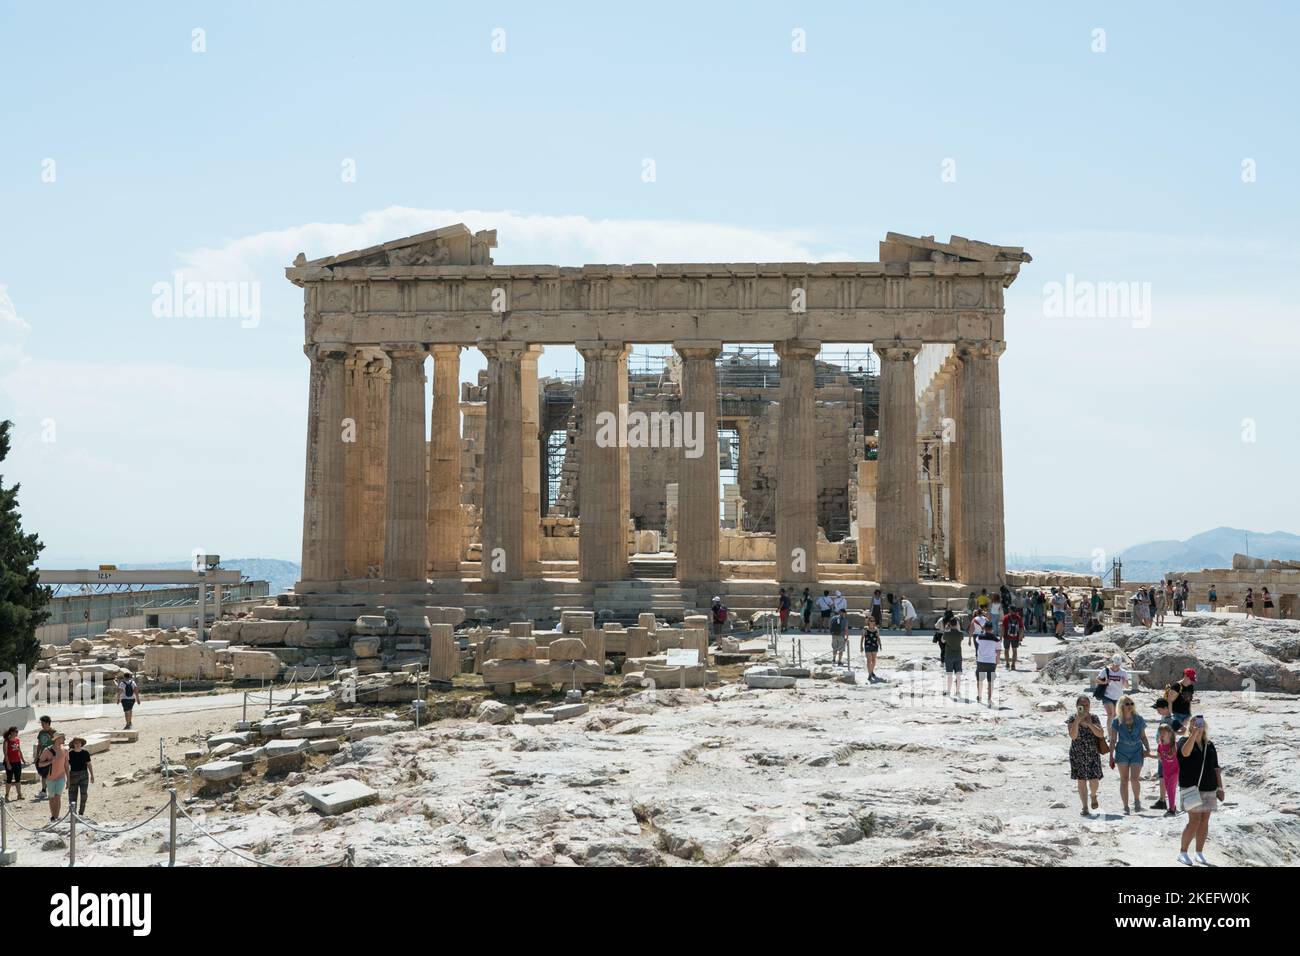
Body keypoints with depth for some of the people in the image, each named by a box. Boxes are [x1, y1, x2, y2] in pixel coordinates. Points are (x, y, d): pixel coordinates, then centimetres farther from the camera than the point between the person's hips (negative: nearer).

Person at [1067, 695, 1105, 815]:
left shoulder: (1094, 718, 1)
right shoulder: (1072, 719, -5)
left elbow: (1101, 734, -11)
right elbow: (1073, 736, -19)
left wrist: (1089, 723, -20)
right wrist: (1077, 720, -27)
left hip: (1093, 754, 1)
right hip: (1078, 755, -1)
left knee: (1094, 781, -4)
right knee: (1082, 781, 1)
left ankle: (1093, 795, 31)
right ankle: (1085, 808, 8)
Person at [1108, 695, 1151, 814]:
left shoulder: (1139, 719, 0)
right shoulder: (1116, 721, -3)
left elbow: (1143, 736, 10)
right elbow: (1113, 740, 1)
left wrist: (1147, 748, -6)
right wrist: (1111, 756, -1)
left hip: (1137, 752, 0)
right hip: (1122, 752, 0)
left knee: (1134, 778, -12)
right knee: (1124, 779, 2)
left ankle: (1137, 799, 15)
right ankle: (1126, 806, 10)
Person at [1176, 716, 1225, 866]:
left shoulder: (1209, 746, 12)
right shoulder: (1185, 741, -3)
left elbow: (1216, 768, 15)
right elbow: (1185, 752, -28)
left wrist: (1220, 788, 10)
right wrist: (1194, 733, -30)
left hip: (1209, 789, 5)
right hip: (1191, 789, -5)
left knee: (1204, 821, 6)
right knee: (1195, 821, -11)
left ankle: (1199, 853, 16)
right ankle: (1182, 852, 1)